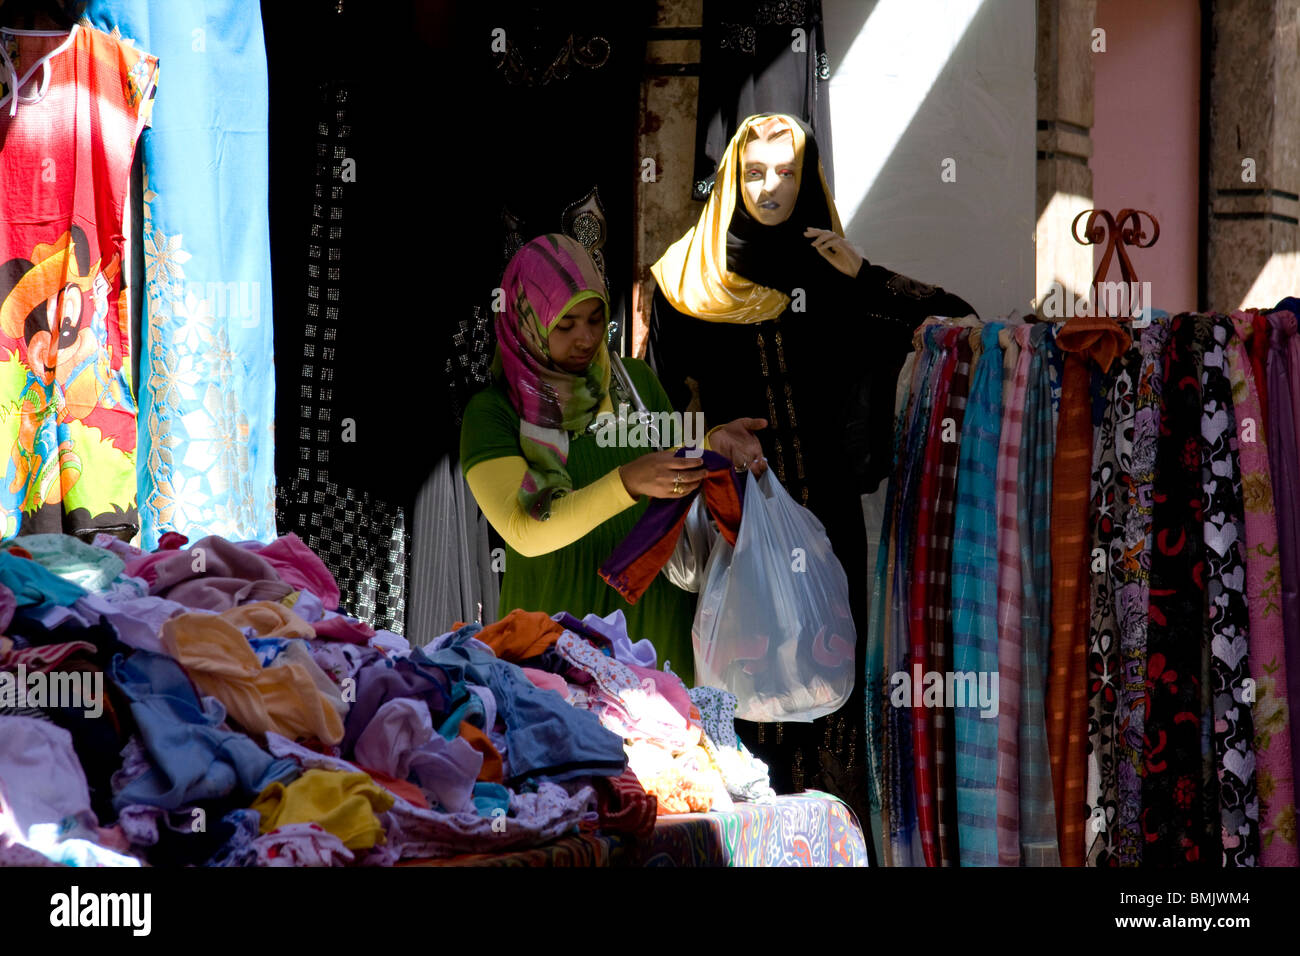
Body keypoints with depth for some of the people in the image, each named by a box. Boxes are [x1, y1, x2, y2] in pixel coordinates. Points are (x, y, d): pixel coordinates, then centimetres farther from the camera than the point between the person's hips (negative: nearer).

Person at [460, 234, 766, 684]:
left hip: (653, 617, 4)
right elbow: (526, 532, -22)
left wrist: (712, 444, -10)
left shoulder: (634, 379, 3)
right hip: (560, 629, -3)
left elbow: (676, 476, 13)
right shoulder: (493, 411, -10)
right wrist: (627, 483, -34)